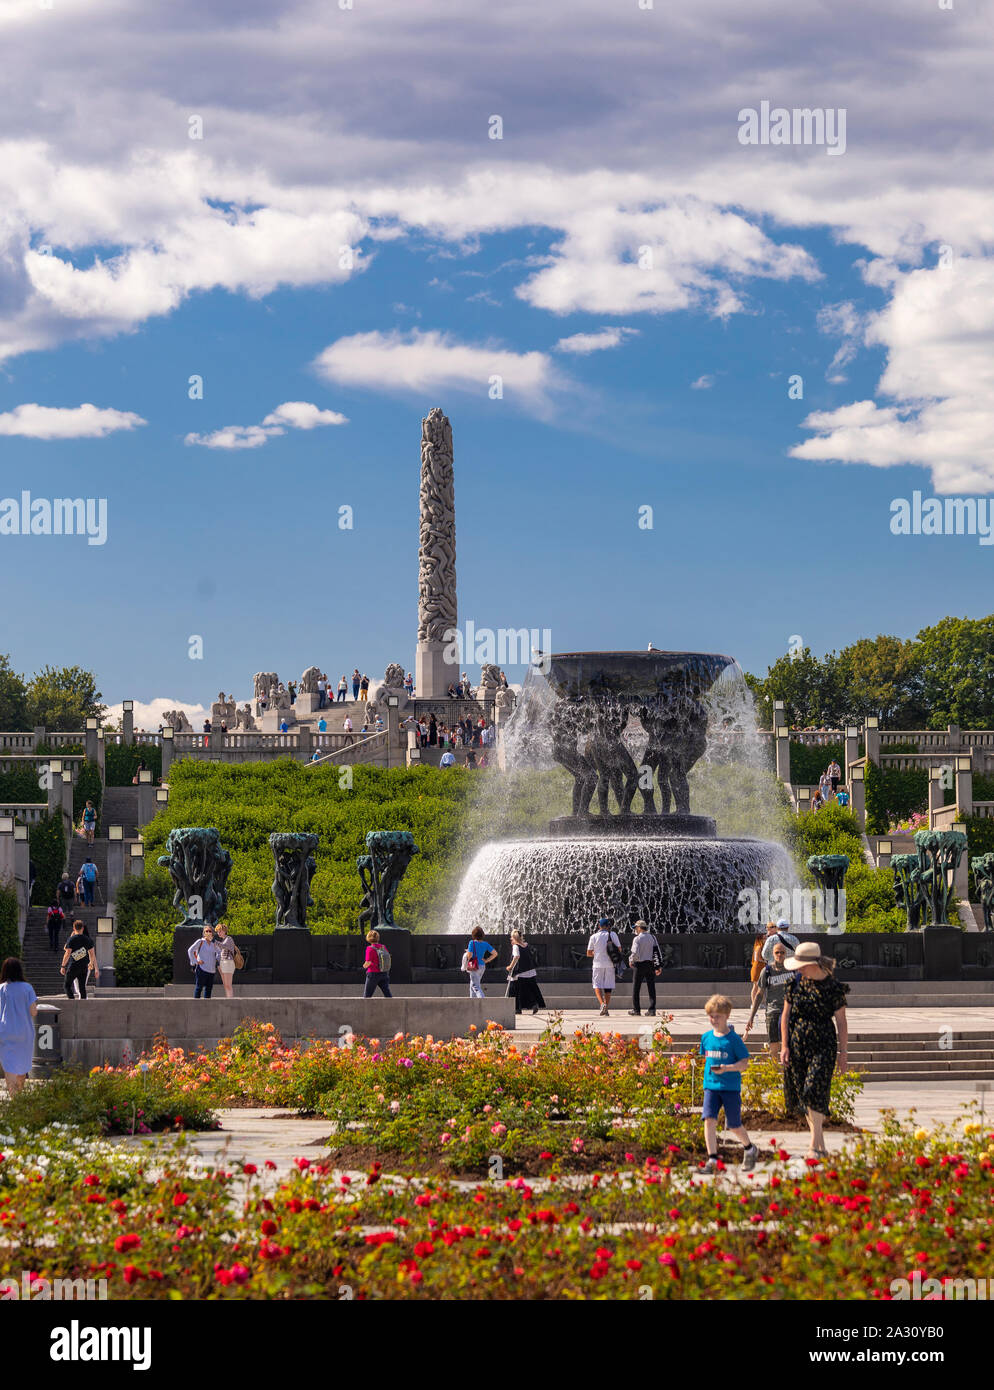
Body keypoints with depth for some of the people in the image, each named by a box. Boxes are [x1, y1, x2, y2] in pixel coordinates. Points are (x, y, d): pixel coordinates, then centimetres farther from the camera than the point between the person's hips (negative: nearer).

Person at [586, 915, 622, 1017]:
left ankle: (602, 1003, -22)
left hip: (598, 964, -1)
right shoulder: (612, 935, 0)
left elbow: (588, 953, 4)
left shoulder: (594, 937, 1)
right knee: (608, 987, 8)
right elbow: (619, 949, -1)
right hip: (609, 965, 1)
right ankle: (606, 1010, 8)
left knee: (597, 986, 3)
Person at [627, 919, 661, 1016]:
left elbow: (635, 953, -17)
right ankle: (652, 1010, 0)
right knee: (651, 987, 5)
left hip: (639, 965, -4)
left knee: (636, 987, 7)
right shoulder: (652, 937, 6)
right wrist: (658, 966, 4)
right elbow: (657, 951, 3)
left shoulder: (637, 939, -10)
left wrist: (631, 961, 3)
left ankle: (636, 1009, 9)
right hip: (650, 964, 4)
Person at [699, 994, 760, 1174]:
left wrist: (726, 1068, -22)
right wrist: (710, 1069, 12)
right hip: (711, 1085, 4)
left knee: (734, 1126, 5)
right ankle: (712, 1159, -12)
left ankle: (750, 1149, 33)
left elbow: (744, 1063, -8)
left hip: (731, 1087, -4)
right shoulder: (706, 1037, 6)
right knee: (709, 1119, -14)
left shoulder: (733, 1039, -8)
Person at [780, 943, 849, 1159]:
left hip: (824, 1046, -4)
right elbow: (786, 1016, 7)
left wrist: (843, 1051, 0)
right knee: (802, 1095, 5)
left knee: (815, 1092, -16)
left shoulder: (833, 987, -5)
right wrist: (784, 1046, 1)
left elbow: (841, 1021, 1)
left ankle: (815, 1146, -13)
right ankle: (821, 1147, 16)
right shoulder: (796, 983, 4)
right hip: (797, 1045, 4)